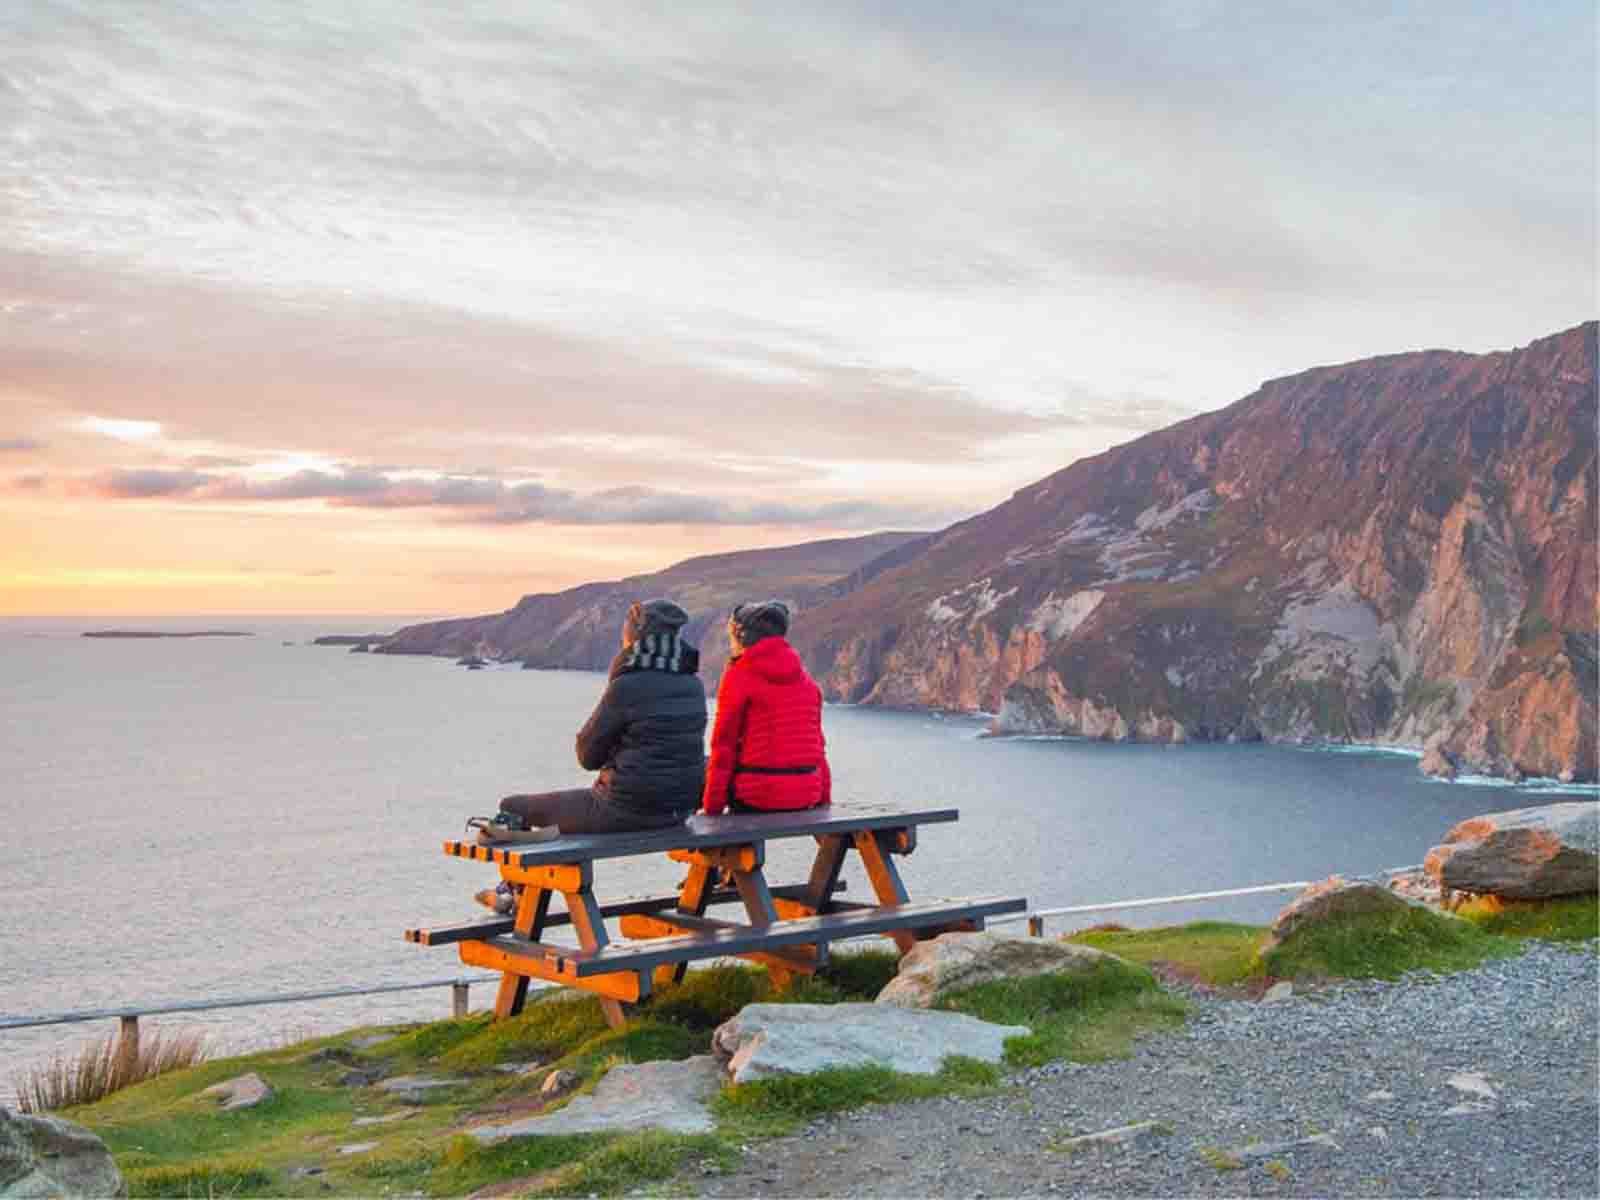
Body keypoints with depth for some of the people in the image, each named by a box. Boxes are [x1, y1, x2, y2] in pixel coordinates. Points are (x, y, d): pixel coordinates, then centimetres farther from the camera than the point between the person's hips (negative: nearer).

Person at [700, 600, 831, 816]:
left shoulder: (739, 674, -5)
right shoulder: (803, 677, 13)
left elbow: (724, 744, -8)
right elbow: (817, 742, 14)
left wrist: (712, 806, -5)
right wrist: (823, 799, 20)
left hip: (757, 796, -6)